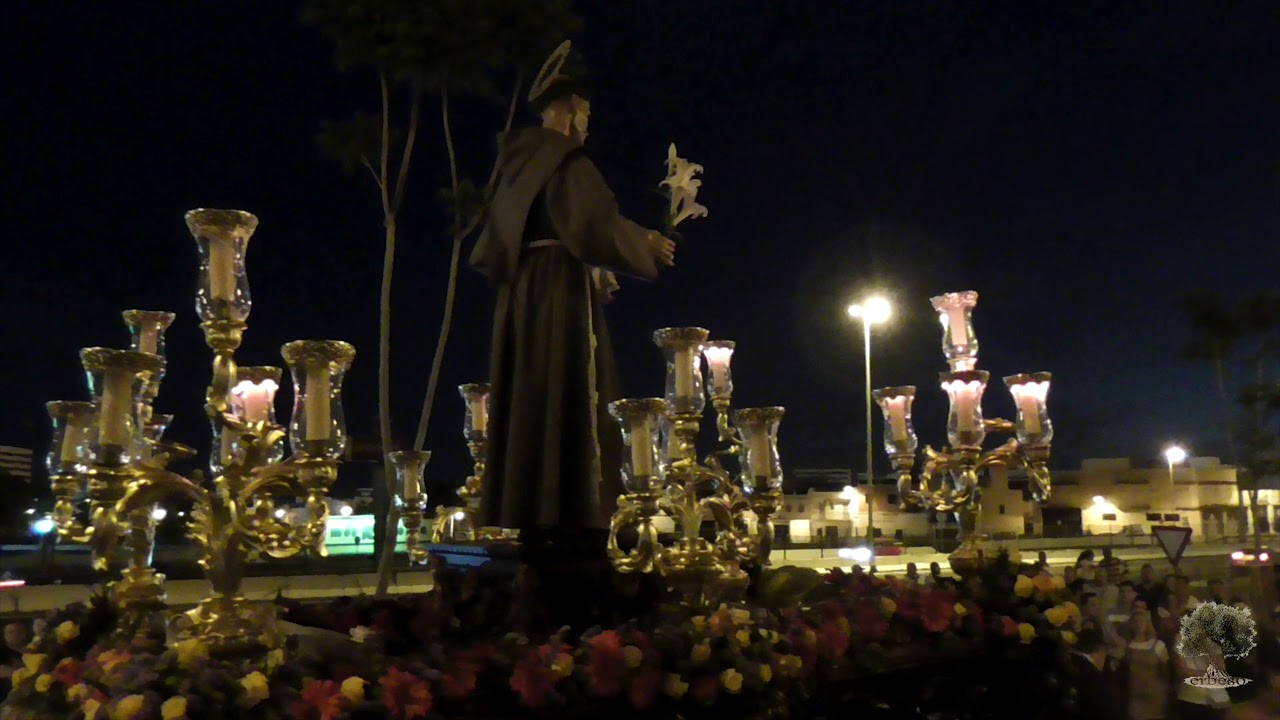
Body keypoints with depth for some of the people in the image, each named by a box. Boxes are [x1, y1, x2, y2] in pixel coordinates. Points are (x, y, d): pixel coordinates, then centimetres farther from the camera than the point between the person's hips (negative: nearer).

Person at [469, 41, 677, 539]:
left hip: (521, 290, 9)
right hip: (562, 289, -8)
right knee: (569, 394, -9)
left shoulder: (520, 164, 19)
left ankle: (519, 511, 8)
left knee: (527, 397, 7)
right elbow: (596, 223, -19)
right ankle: (569, 510, -12)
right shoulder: (567, 160, -7)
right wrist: (646, 243, -1)